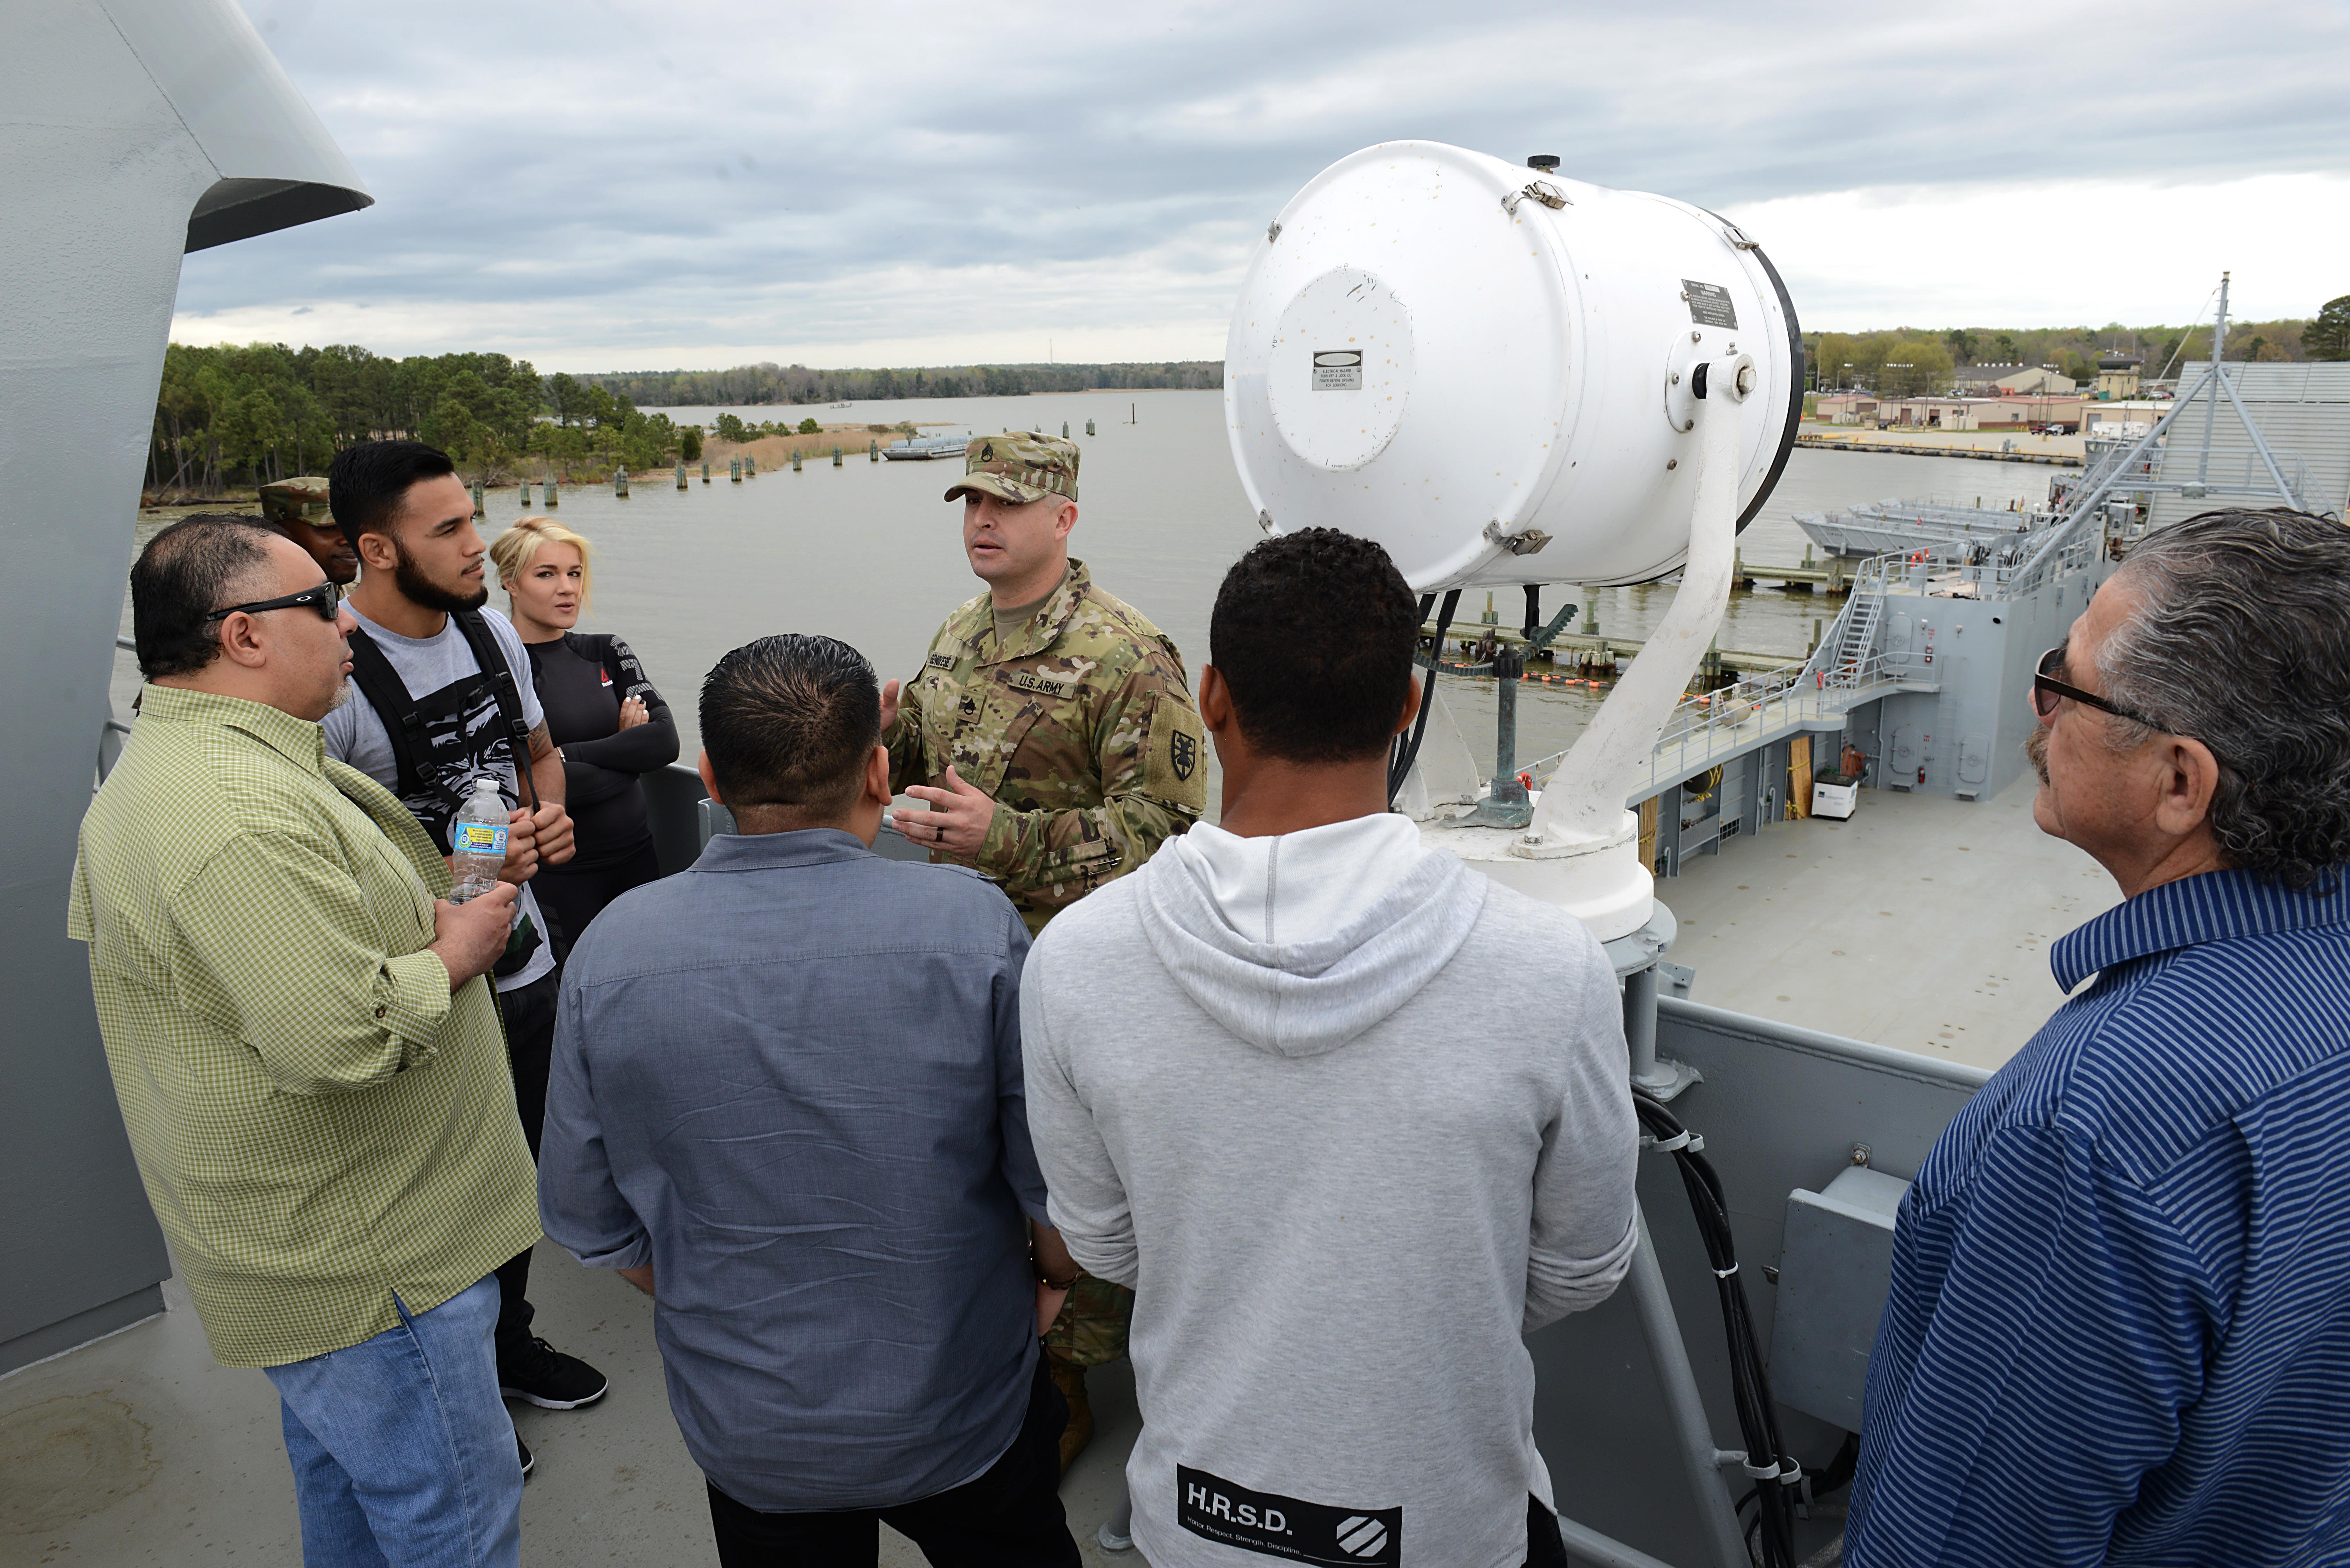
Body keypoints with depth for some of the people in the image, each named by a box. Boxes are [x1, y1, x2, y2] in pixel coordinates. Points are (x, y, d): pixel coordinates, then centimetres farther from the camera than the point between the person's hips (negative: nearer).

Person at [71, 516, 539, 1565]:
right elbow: (339, 1040, -35)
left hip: (302, 1239, 11)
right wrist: (452, 957, -17)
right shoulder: (247, 811, -30)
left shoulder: (156, 767, 8)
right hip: (365, 1264, -11)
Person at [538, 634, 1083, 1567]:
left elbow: (588, 1217, -4)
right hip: (962, 1414, -1)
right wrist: (1054, 1274, 5)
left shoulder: (610, 951, -14)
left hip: (746, 1430, 2)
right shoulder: (973, 927, -22)